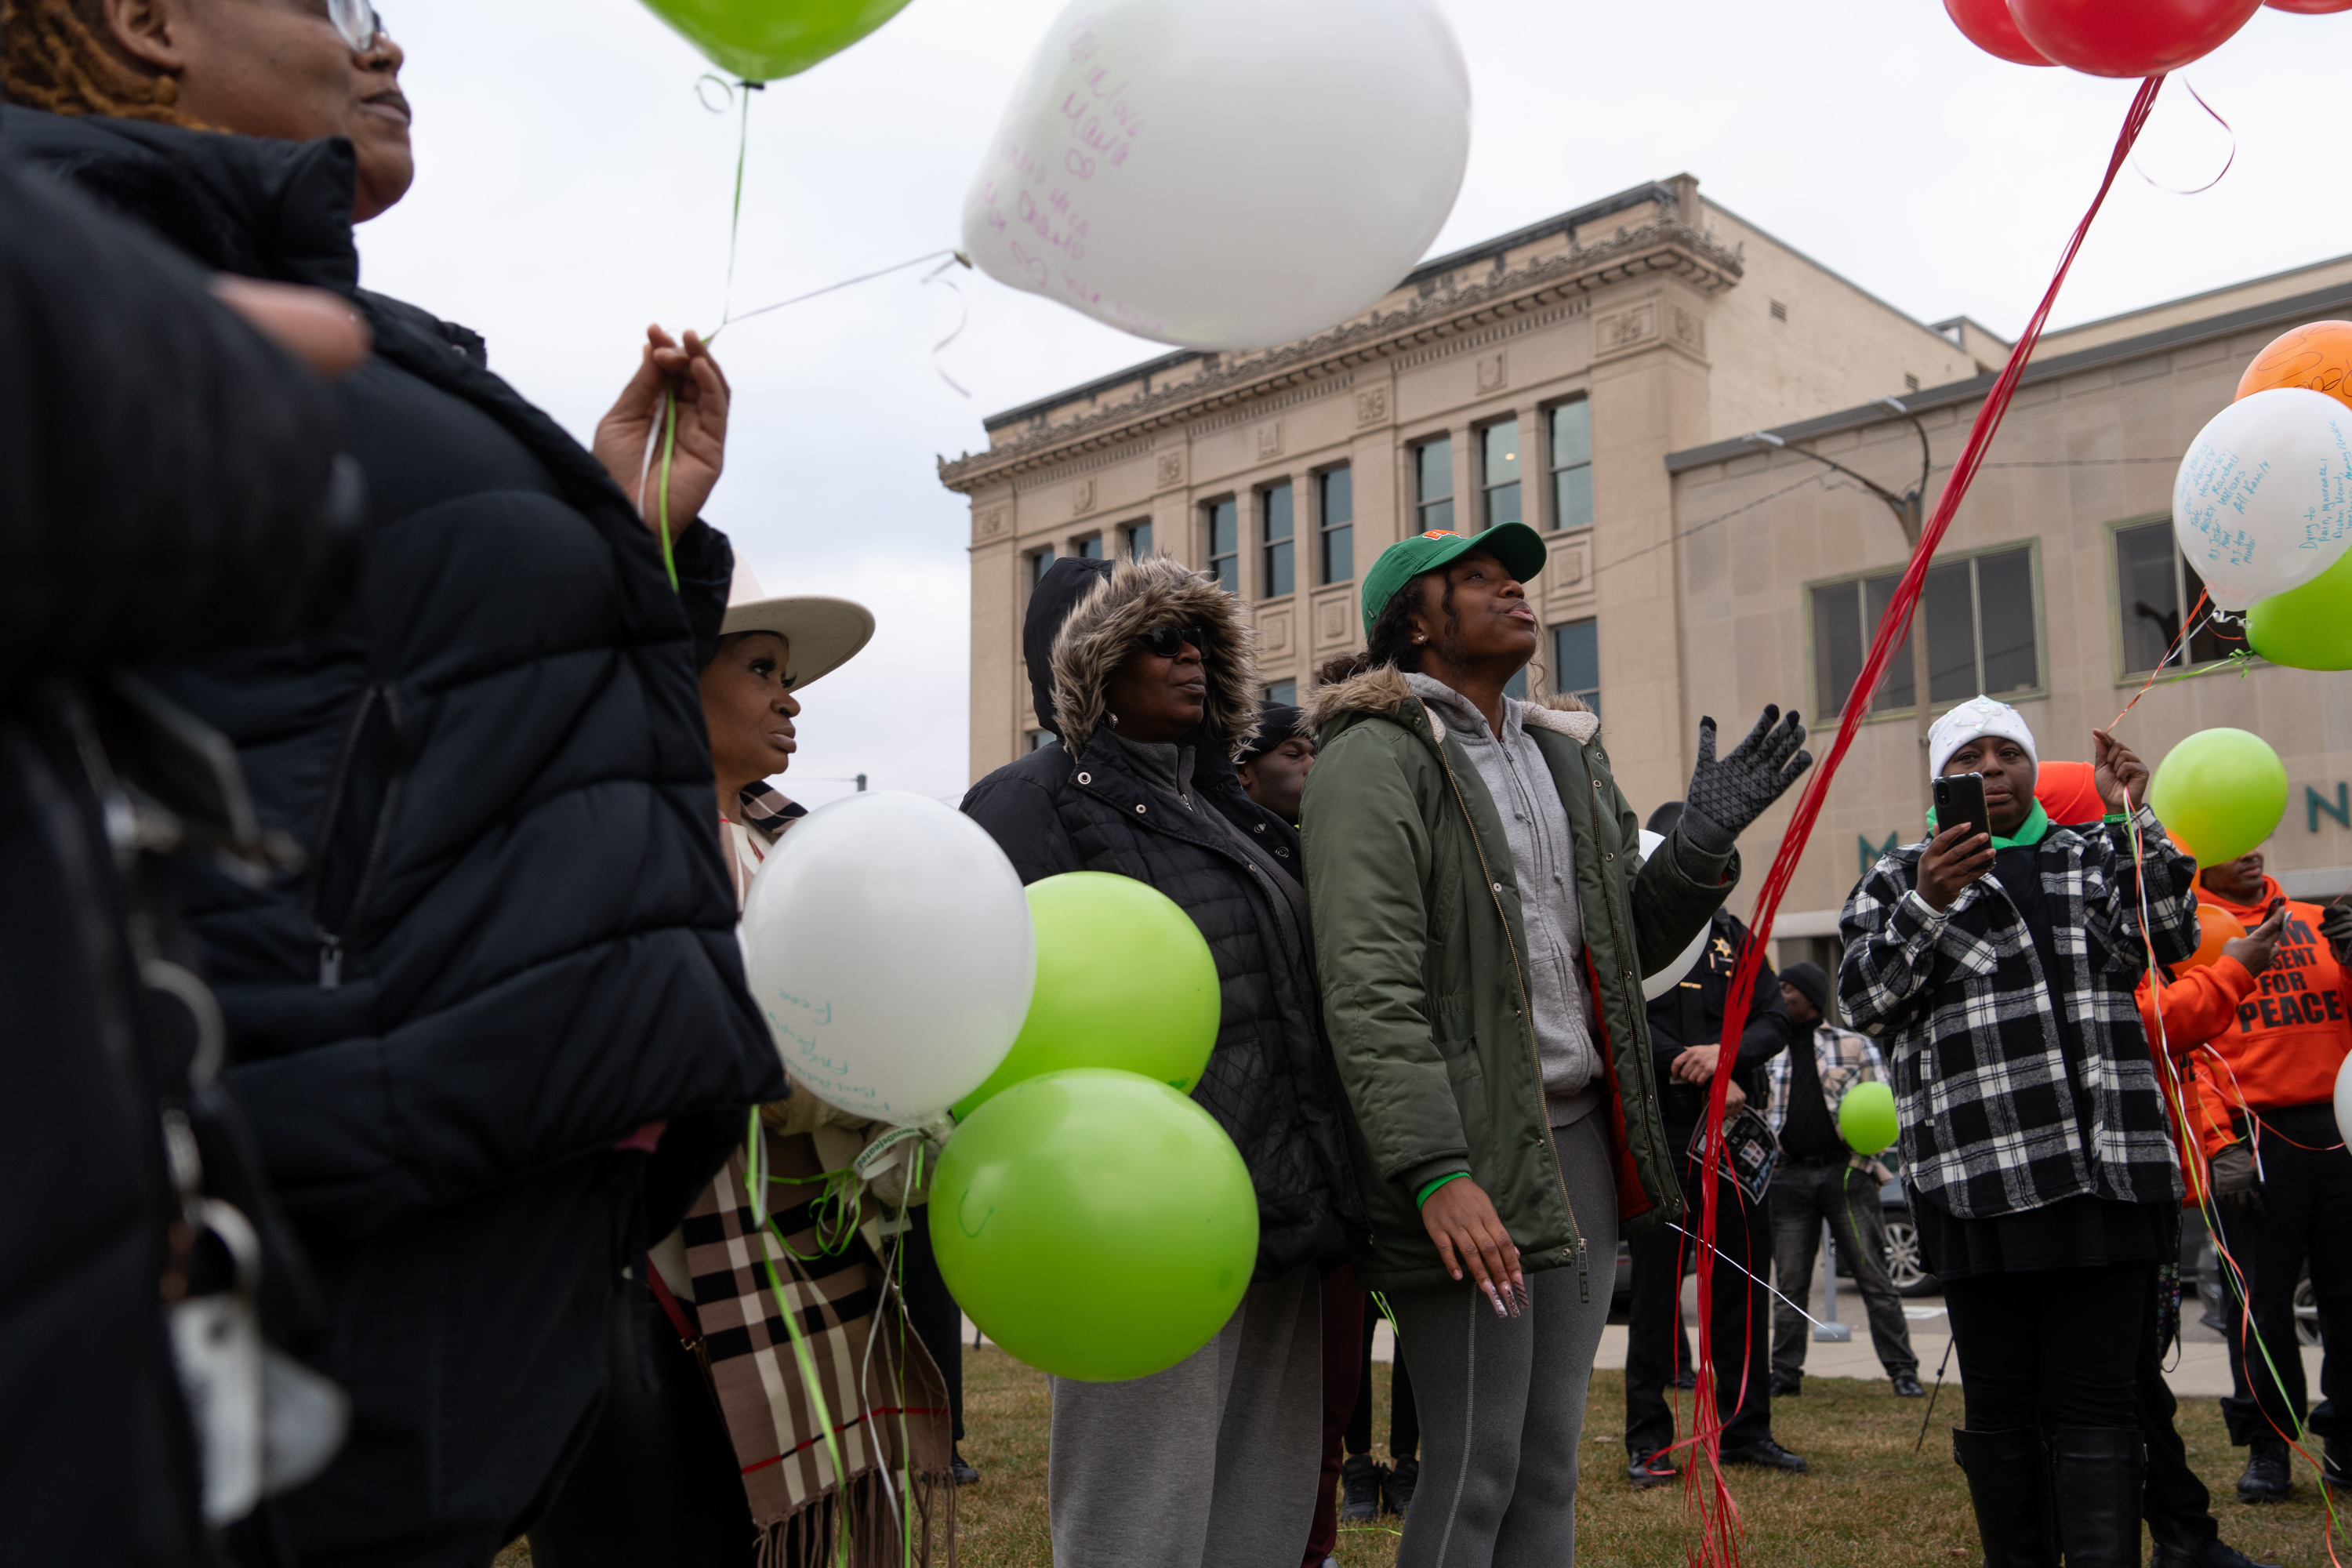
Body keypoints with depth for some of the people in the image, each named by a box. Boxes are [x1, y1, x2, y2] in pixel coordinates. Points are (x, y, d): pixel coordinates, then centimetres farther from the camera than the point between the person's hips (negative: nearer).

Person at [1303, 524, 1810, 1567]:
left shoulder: (1565, 754, 17)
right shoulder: (1376, 758, -9)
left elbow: (1631, 940, 19)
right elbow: (1369, 989, -19)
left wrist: (1705, 843, 3)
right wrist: (1436, 1171, -27)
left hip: (1580, 1136, 8)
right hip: (1471, 1151, -7)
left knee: (1552, 1461, 13)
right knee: (1476, 1467, -1)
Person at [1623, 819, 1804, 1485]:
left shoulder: (1733, 935, 15)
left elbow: (1776, 1020, 7)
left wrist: (1728, 1053, -14)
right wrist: (1705, 1078, -15)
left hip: (1736, 1131, 5)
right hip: (1662, 1135, -5)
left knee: (1744, 1280, 9)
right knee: (1656, 1285, -1)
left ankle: (1745, 1428, 20)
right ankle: (1648, 1437, 6)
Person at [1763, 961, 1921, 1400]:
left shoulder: (1856, 1045, 9)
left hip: (1845, 1171, -2)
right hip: (1790, 1177, 2)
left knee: (1875, 1278, -3)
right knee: (1789, 1284, 5)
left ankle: (1903, 1372, 3)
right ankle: (1785, 1375, 12)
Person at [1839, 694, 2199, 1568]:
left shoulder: (2097, 861, 19)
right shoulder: (1902, 879, 13)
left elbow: (2170, 939, 4)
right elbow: (1862, 1000, 1)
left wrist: (2135, 820, -3)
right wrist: (1927, 906, -12)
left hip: (2107, 1169, 1)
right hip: (1978, 1178, -1)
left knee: (2097, 1397, -2)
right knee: (2000, 1400, 5)